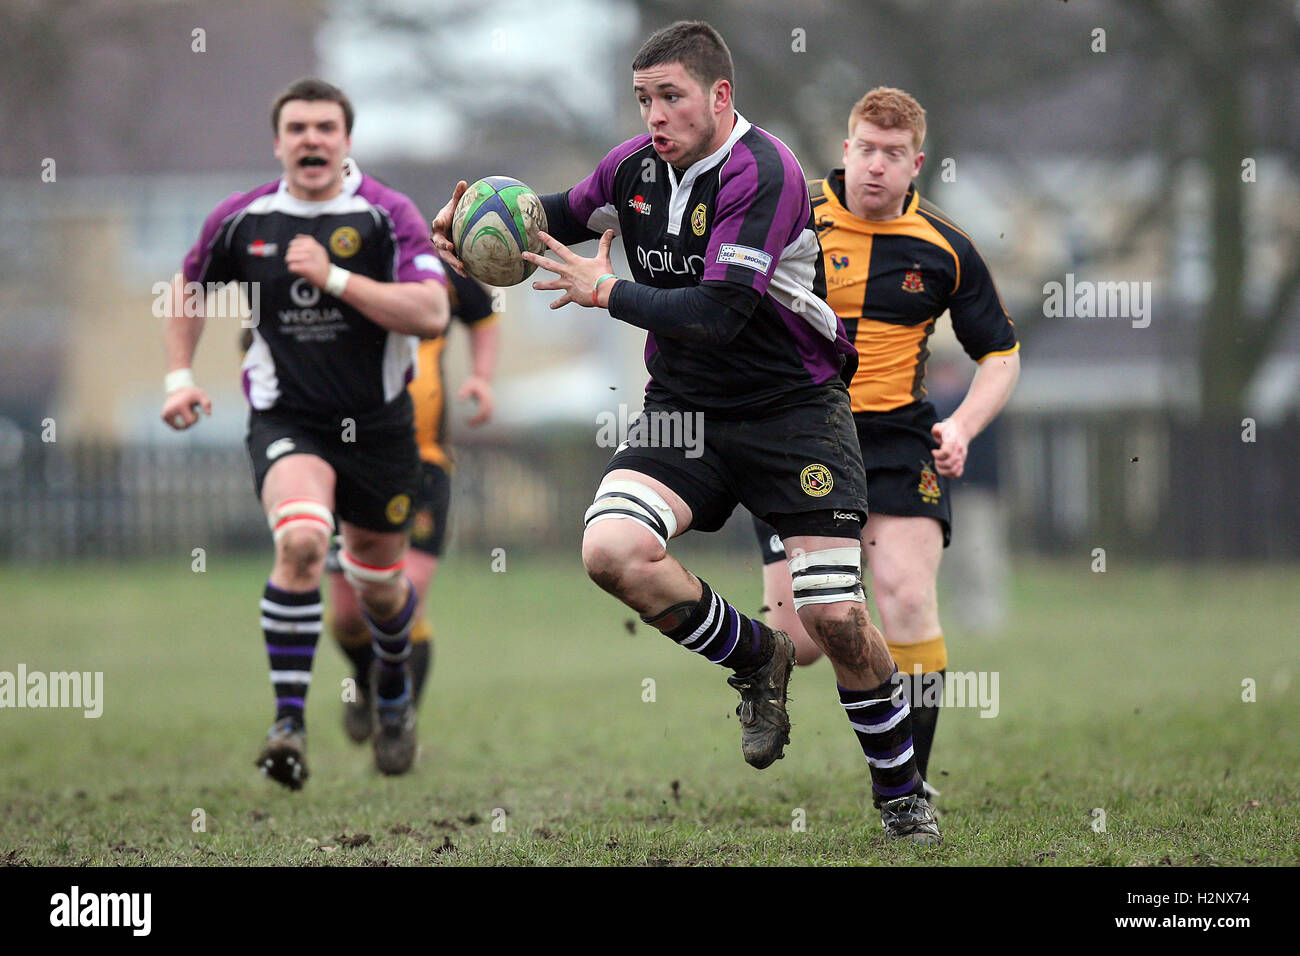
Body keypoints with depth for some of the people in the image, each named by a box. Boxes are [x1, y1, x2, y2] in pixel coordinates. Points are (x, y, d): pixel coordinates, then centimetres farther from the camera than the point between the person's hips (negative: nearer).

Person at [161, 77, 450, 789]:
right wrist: (178, 376, 6)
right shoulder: (242, 220, -2)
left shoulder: (387, 215, -10)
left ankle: (394, 695, 49)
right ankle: (288, 722, -28)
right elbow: (189, 289, 17)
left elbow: (430, 313, -22)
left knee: (380, 581, 15)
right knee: (300, 540, -29)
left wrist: (334, 278, -26)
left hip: (378, 424, 1)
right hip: (285, 420, 0)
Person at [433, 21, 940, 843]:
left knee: (837, 618, -10)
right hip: (683, 406, 5)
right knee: (612, 551, -21)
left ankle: (901, 793, 14)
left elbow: (718, 314, -29)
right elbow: (562, 215, 20)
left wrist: (607, 292, -20)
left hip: (792, 406, -5)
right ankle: (755, 657, 5)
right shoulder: (636, 166, 0)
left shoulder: (763, 173, -21)